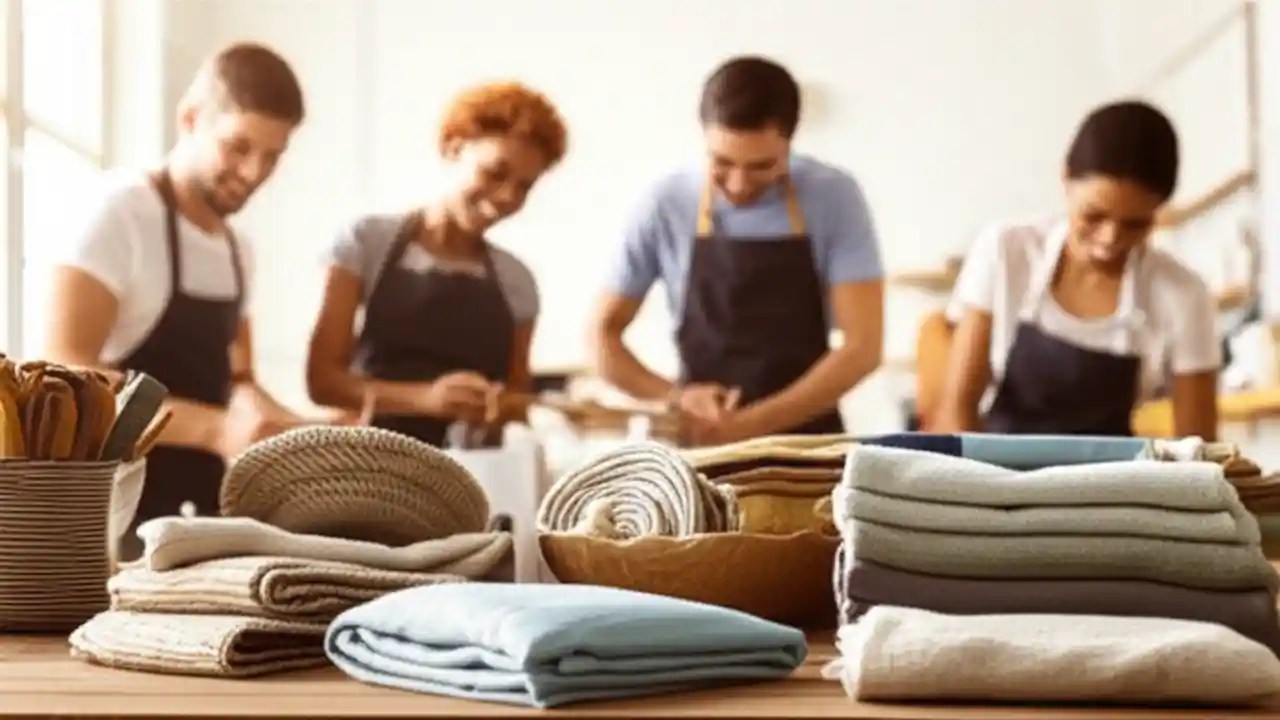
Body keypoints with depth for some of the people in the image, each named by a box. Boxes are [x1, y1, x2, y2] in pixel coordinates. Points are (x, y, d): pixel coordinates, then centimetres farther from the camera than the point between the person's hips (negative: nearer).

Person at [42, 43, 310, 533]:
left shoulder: (237, 250, 12)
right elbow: (64, 372, -20)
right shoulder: (121, 213, -10)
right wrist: (215, 430, -29)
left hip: (198, 518, 7)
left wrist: (301, 433, -1)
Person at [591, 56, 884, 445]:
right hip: (701, 448, 1)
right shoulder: (666, 205, -6)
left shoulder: (835, 196, -7)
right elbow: (604, 334, 2)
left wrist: (749, 425, -19)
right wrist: (675, 398, -15)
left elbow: (862, 346, -11)